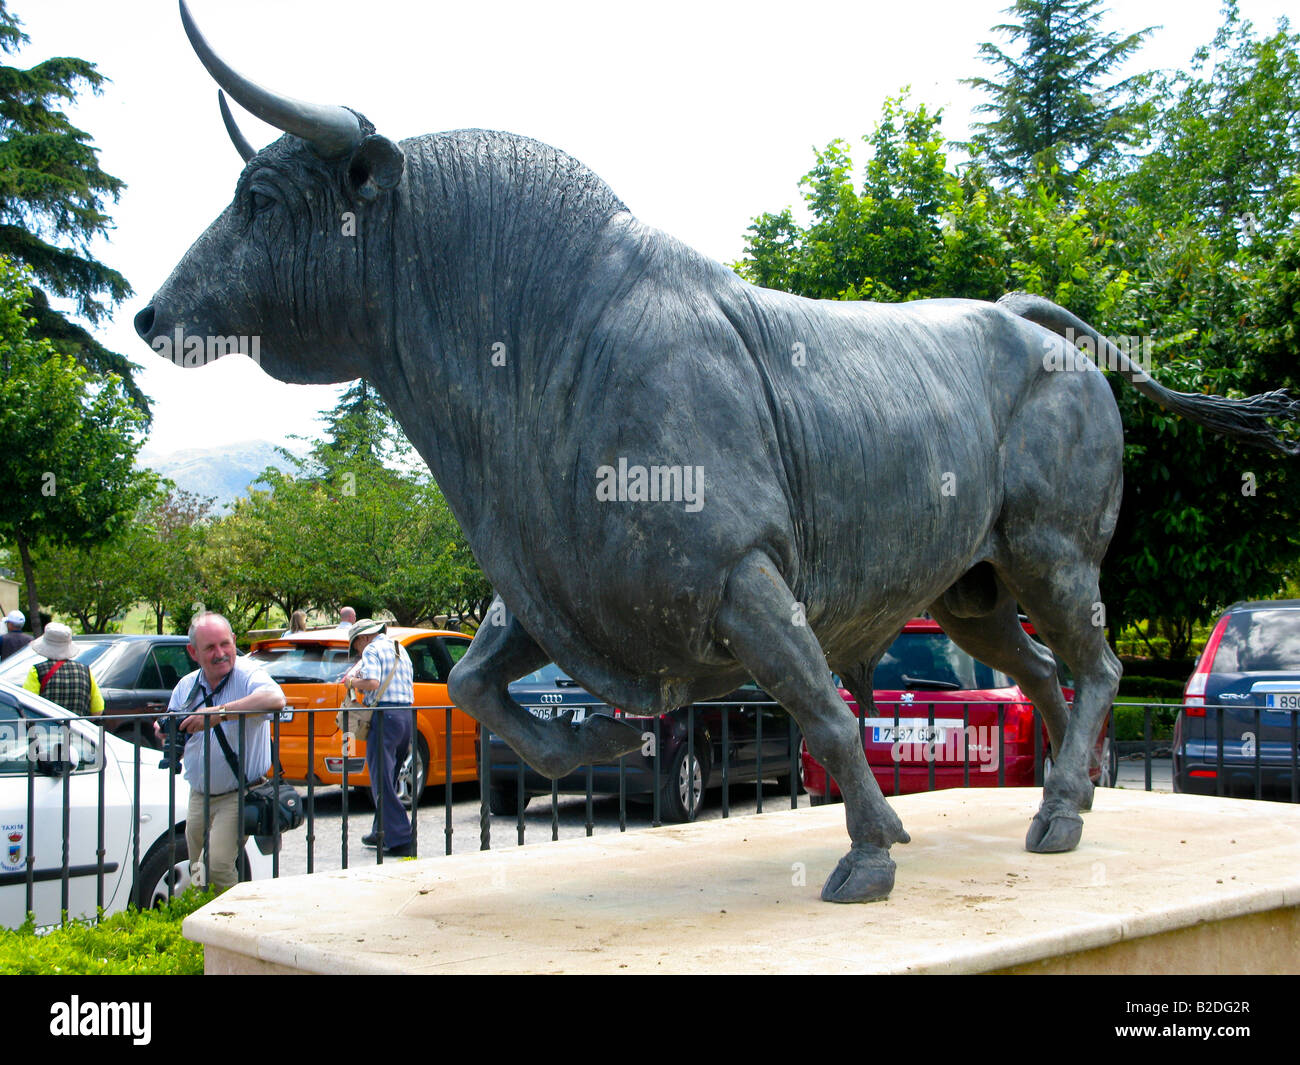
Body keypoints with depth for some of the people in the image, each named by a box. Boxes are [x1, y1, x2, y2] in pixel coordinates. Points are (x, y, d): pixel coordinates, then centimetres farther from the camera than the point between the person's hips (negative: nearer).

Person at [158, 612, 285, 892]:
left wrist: (220, 713, -40)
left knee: (218, 865, -18)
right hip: (199, 796, 6)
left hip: (238, 796, -6)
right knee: (197, 867, 14)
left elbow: (275, 698, -38)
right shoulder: (186, 687, 6)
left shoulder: (247, 675, -13)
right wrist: (166, 734, -12)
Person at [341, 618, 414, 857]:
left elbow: (372, 682, -20)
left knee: (383, 783, -7)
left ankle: (401, 841, -12)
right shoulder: (400, 650, 22)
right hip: (407, 714, 9)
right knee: (387, 780, 19)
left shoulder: (372, 650, -5)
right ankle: (381, 833, 27)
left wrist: (352, 681, -1)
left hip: (385, 715, -9)